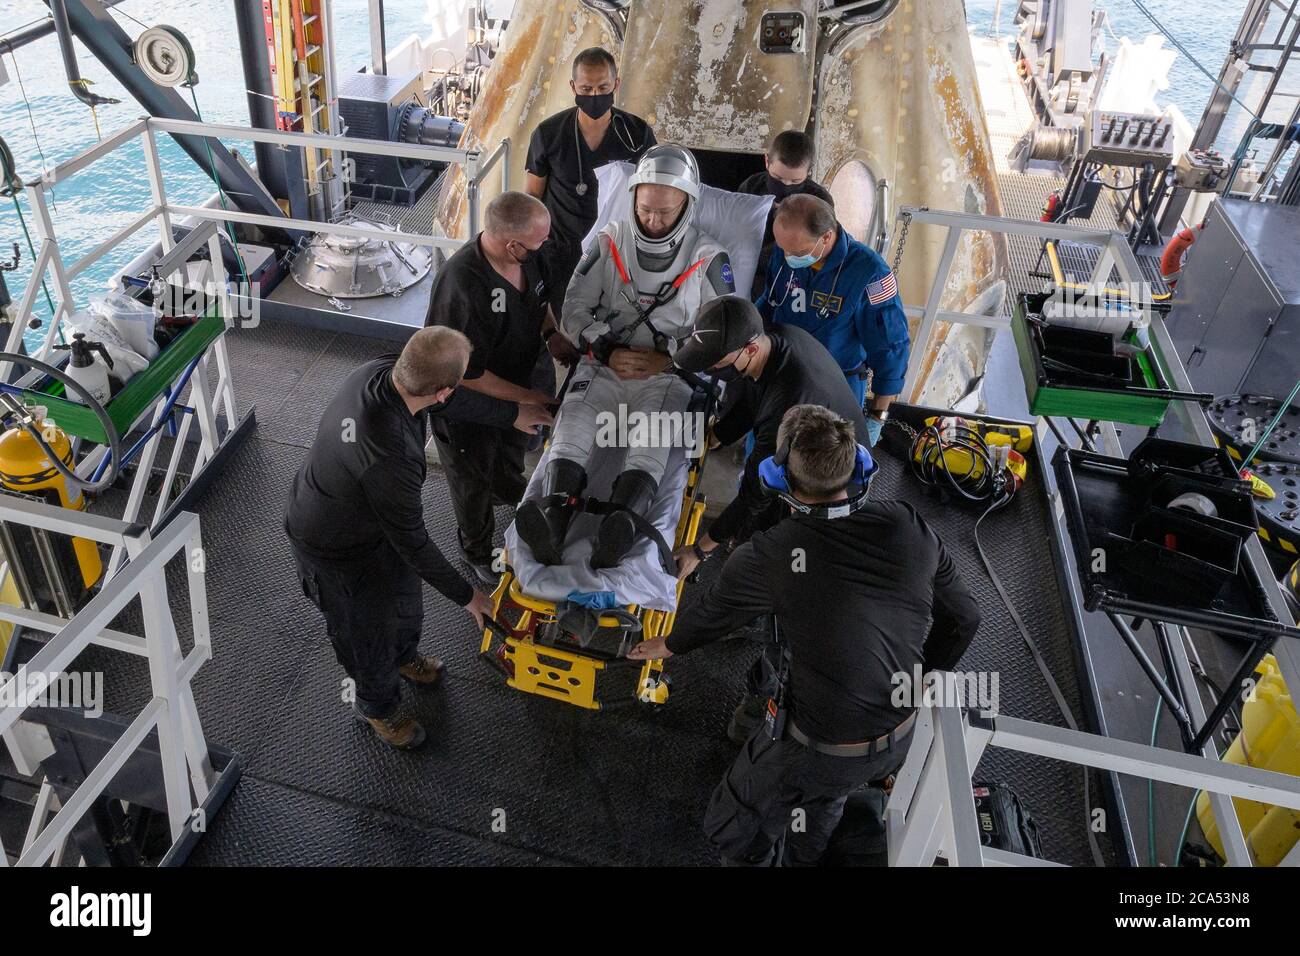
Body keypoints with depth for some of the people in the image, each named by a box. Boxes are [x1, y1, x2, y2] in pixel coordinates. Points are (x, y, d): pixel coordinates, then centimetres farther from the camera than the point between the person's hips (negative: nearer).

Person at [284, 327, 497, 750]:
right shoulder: (391, 458, -46)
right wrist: (465, 596, -16)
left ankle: (404, 656, 62)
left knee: (402, 590, 30)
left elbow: (448, 406, 0)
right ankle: (377, 706, 51)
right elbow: (412, 542, -30)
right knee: (368, 629, 19)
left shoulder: (381, 370, -24)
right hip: (336, 549, -7)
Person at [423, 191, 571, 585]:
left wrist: (552, 334, -11)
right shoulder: (460, 285, -41)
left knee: (511, 456, 34)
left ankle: (510, 492, 68)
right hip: (470, 398, -6)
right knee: (474, 481, 21)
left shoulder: (528, 256, -18)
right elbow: (465, 372, -32)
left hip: (517, 380, 6)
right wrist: (525, 398, -24)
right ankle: (477, 552, 48)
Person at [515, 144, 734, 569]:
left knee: (652, 439, -33)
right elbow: (574, 310, 9)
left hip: (667, 375, -2)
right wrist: (607, 350, -7)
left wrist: (666, 360, -9)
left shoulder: (708, 260, 4)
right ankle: (553, 517, -49)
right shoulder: (609, 243, 9)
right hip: (603, 364, 2)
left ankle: (618, 530, -56)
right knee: (573, 422, -29)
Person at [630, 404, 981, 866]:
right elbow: (964, 618, 0)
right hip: (900, 739, 6)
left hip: (818, 751, -6)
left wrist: (669, 645, 19)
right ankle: (803, 858, 62)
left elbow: (713, 613, -4)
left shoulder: (770, 556, -24)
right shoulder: (910, 527, -14)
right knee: (825, 796, 37)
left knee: (733, 828, 20)